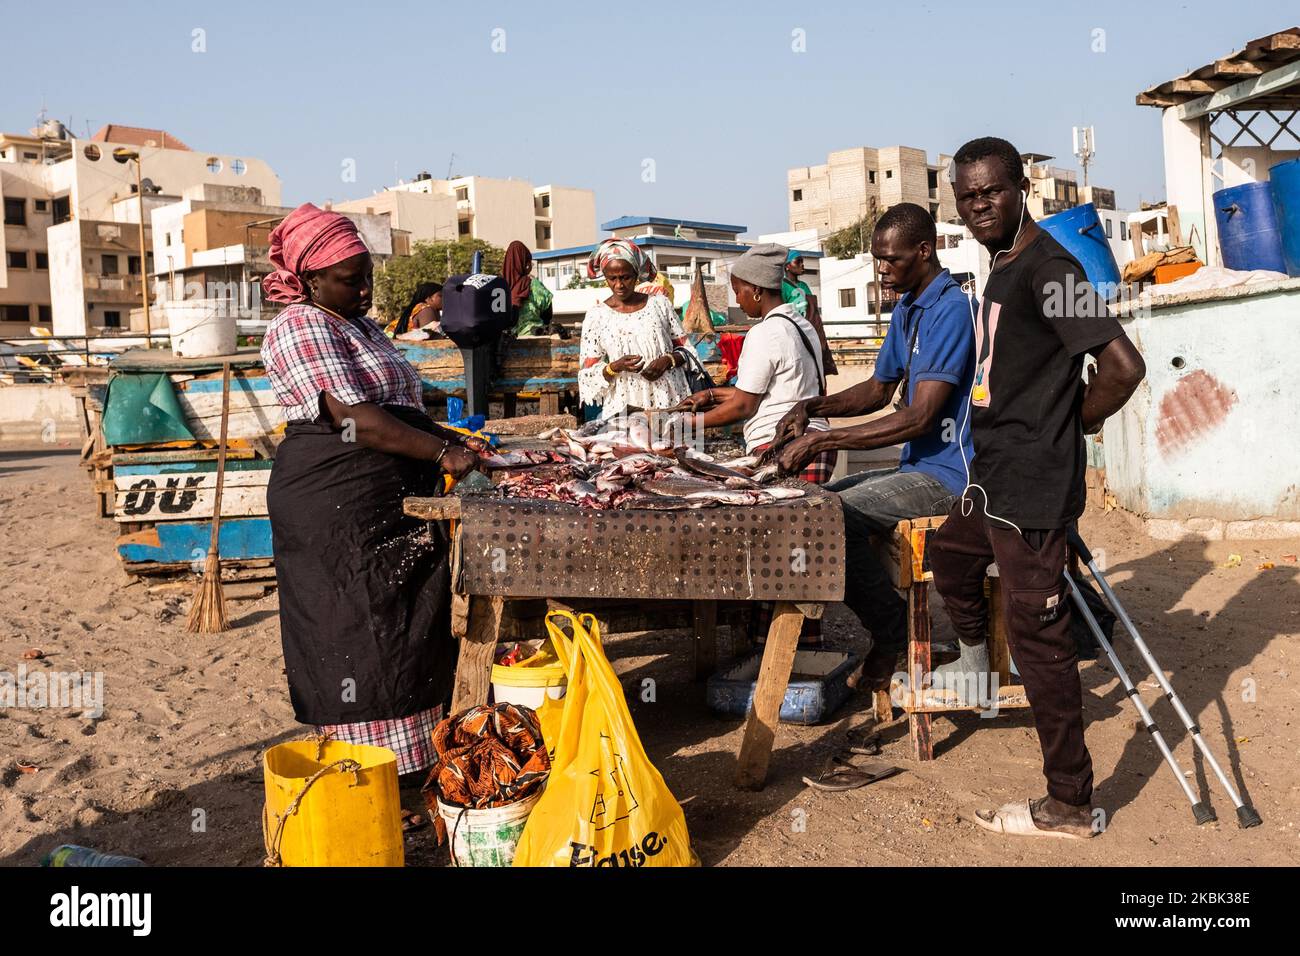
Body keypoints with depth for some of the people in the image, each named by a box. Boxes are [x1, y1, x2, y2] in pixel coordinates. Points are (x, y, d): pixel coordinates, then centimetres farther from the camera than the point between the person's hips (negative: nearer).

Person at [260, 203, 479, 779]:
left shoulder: (362, 326, 20)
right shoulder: (301, 327, -10)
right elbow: (351, 417, -21)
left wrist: (449, 438, 12)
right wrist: (441, 452, -22)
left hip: (391, 504, 9)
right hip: (336, 508, -9)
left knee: (405, 633, 10)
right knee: (356, 640, -5)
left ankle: (412, 761, 19)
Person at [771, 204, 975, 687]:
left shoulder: (951, 311, -17)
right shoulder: (905, 310, 14)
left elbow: (918, 417, -24)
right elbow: (879, 390, 23)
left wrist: (822, 441, -23)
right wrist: (812, 407, 5)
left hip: (946, 476, -10)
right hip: (916, 468, 10)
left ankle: (894, 638, -6)